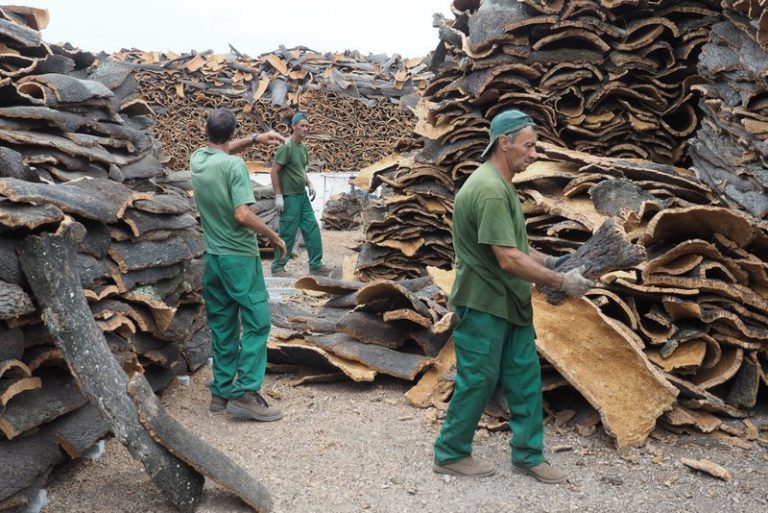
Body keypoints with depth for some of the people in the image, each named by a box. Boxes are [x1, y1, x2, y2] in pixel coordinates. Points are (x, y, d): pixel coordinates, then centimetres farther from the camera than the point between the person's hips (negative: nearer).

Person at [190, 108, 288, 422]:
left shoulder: (197, 159, 5)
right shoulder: (234, 165, -16)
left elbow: (219, 150, 27)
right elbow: (243, 215, -23)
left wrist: (255, 139, 16)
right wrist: (273, 236, -9)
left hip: (213, 257, 7)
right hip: (240, 257, -7)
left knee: (222, 326, 12)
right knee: (256, 323, -2)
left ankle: (221, 391, 17)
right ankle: (245, 393, -7)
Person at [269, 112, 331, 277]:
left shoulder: (303, 147, 10)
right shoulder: (286, 147, -15)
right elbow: (274, 171, -16)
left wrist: (310, 185, 7)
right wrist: (278, 196, -19)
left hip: (302, 195, 8)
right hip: (289, 197, -8)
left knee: (312, 229, 7)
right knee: (287, 233, -1)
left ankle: (315, 265, 14)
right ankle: (278, 267, 12)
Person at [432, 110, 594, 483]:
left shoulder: (501, 184, 11)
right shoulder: (489, 190, -23)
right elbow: (508, 259, -27)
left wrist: (549, 262, 5)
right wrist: (561, 283, -20)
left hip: (511, 303, 10)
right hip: (484, 305, -10)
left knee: (526, 379, 13)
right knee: (477, 381, 3)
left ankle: (528, 456, 25)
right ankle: (451, 455, 21)